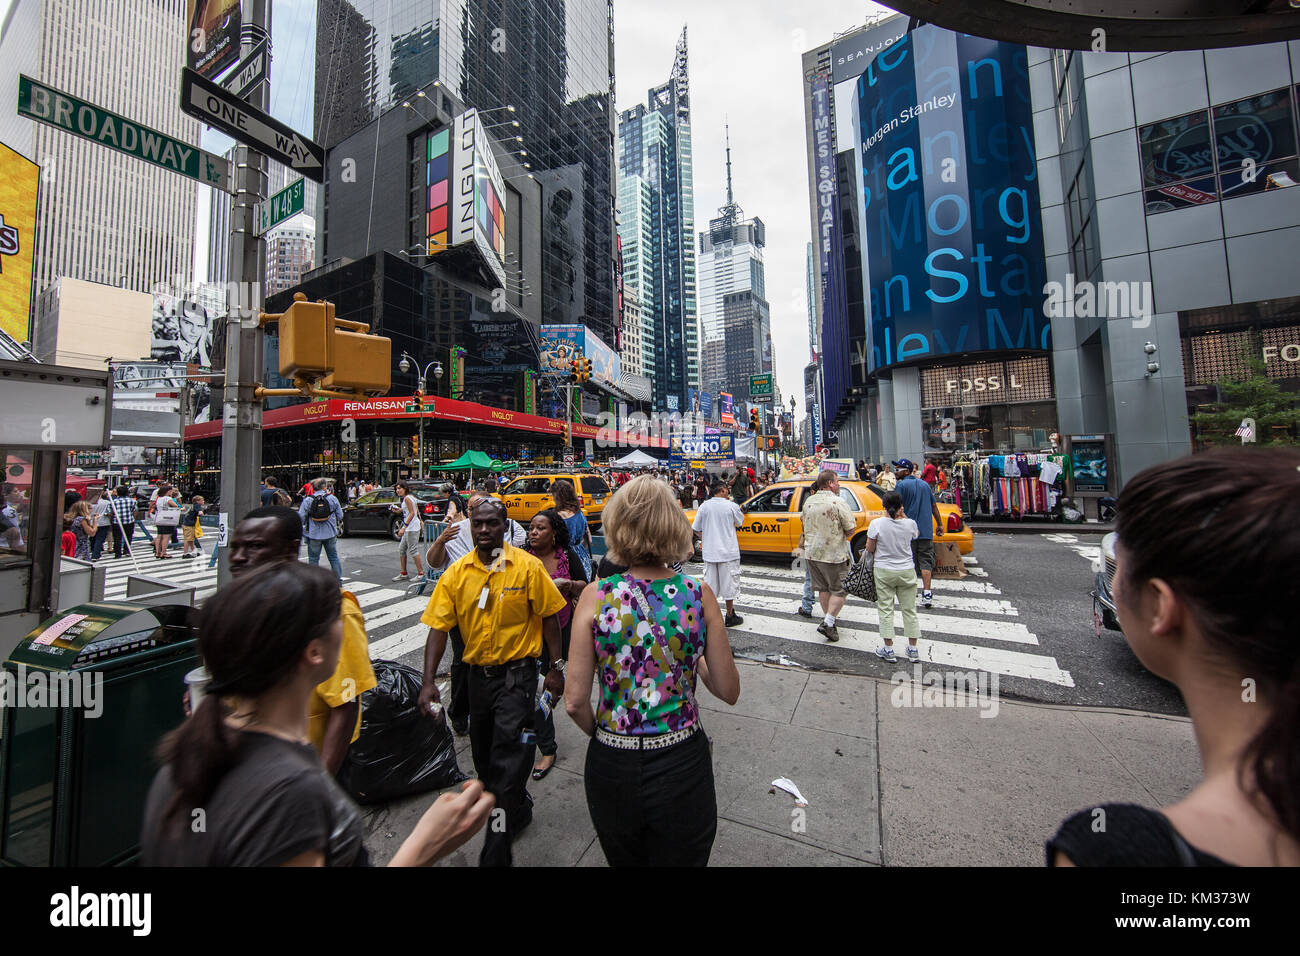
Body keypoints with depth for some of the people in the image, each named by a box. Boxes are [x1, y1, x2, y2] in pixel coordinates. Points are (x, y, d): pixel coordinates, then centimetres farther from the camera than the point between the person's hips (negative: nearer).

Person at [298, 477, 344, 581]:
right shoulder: (332, 499, -5)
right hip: (330, 534, 1)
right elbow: (340, 516, 1)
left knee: (313, 559, 9)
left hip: (314, 535, -1)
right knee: (333, 557, 13)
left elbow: (300, 518, -8)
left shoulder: (307, 500, -7)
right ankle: (338, 578, 18)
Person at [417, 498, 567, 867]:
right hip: (478, 674, 5)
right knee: (483, 756, 21)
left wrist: (556, 668, -6)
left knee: (506, 762, -3)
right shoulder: (456, 573, -4)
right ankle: (519, 809, 49)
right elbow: (439, 626, -5)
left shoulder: (528, 567, -14)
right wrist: (429, 681, -13)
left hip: (517, 673, -5)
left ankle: (496, 851, 20)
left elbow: (549, 616, -8)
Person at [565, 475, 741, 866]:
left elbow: (575, 701, -11)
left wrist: (603, 734, 8)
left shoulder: (595, 596, -16)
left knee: (624, 859, 30)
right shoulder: (699, 594, -14)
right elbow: (729, 691, -6)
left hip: (611, 766, 1)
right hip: (682, 764, 0)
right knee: (682, 858, 27)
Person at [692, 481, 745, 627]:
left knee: (709, 585, 13)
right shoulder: (732, 506, -10)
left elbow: (695, 530, -1)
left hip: (709, 553, 3)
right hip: (728, 552, -3)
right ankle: (730, 617, 19)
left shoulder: (704, 506, -2)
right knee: (729, 584, 10)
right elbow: (740, 522, 9)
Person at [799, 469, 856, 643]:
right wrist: (841, 533, 6)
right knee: (839, 589, 7)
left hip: (812, 552, 6)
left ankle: (828, 620, 26)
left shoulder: (808, 502, 4)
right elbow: (850, 529, -13)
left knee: (822, 588, 17)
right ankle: (828, 622, 0)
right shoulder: (837, 502, -16)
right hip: (834, 553, -6)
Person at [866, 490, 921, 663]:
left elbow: (870, 549, -6)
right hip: (906, 572, 2)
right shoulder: (910, 524, -8)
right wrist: (904, 517, 8)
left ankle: (888, 650, 11)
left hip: (884, 572, -2)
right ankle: (913, 650, 24)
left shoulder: (877, 524, -15)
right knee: (909, 610, 14)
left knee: (886, 610, 6)